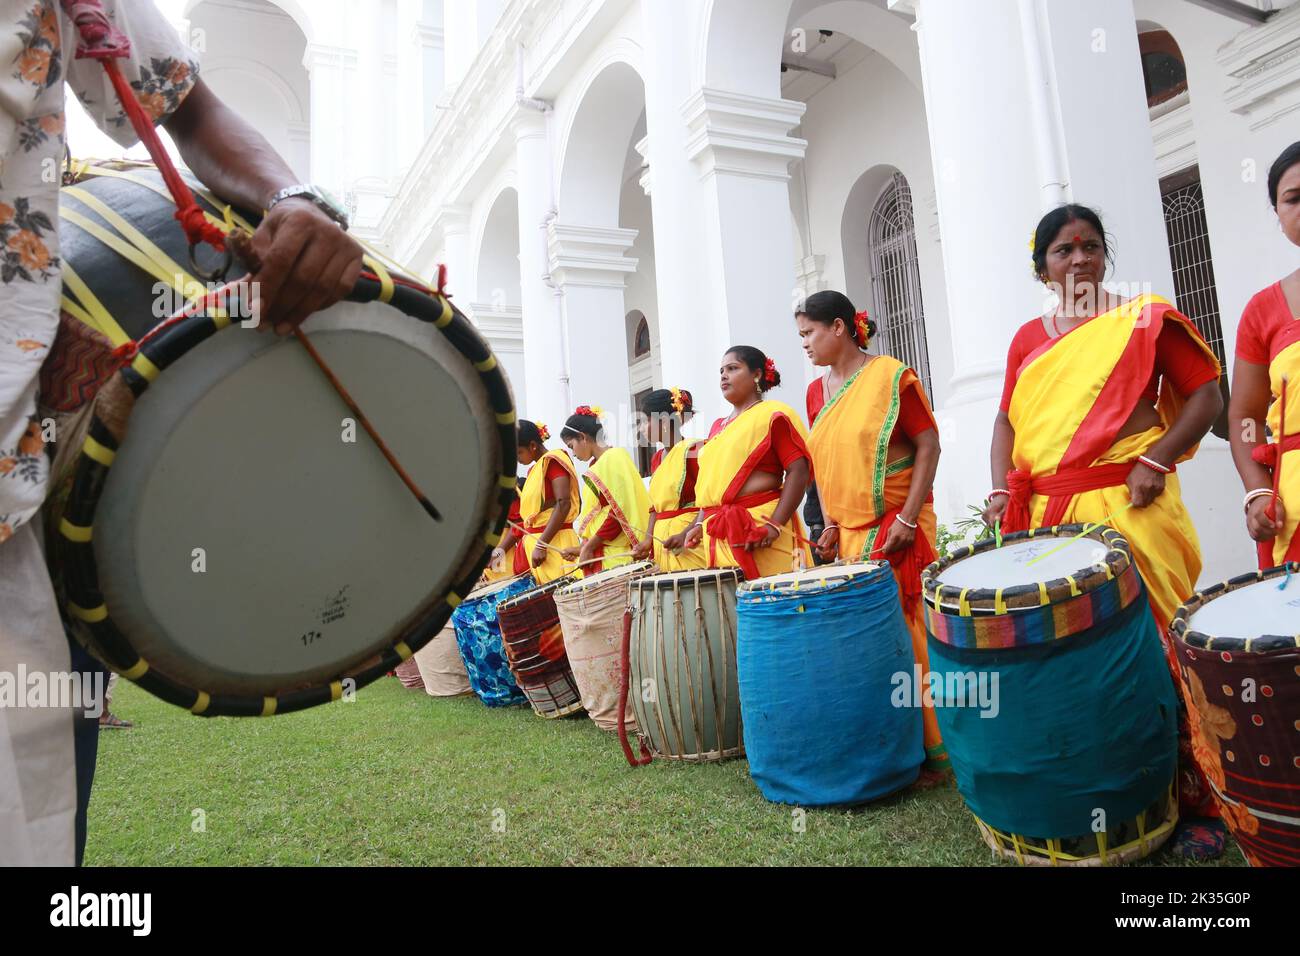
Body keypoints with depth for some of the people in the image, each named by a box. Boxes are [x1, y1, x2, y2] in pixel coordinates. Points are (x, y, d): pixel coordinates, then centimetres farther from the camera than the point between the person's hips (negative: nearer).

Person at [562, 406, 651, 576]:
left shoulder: (614, 458, -8)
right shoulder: (597, 465, 18)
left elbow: (620, 512, -15)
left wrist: (588, 547, -12)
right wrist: (584, 547, 14)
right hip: (598, 555, 8)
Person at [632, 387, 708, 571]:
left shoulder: (692, 450, -8)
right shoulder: (657, 459, 16)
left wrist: (685, 535, -22)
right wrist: (648, 539, 4)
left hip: (691, 542, -7)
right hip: (663, 542, 7)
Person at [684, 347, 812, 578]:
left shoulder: (773, 416, -1)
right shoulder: (719, 427, 21)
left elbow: (799, 472, -11)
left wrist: (775, 524, -20)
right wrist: (700, 524, 11)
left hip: (760, 534, -6)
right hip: (721, 537, 7)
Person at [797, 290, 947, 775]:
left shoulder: (892, 376, -7)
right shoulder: (816, 392, 11)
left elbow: (928, 446, -8)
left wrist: (908, 518, -16)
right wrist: (830, 523, 7)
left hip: (896, 525, -5)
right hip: (848, 531, 6)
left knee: (906, 626, -4)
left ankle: (932, 744, 9)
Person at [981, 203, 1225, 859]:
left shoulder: (1145, 318, 5)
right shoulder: (1028, 339, 14)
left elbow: (1206, 393, 2)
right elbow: (1008, 420, 15)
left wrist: (1157, 457, -12)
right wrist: (1002, 487, 1)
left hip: (1130, 509, -3)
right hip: (1046, 515, 4)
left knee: (1153, 651, -2)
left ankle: (1196, 804, 14)